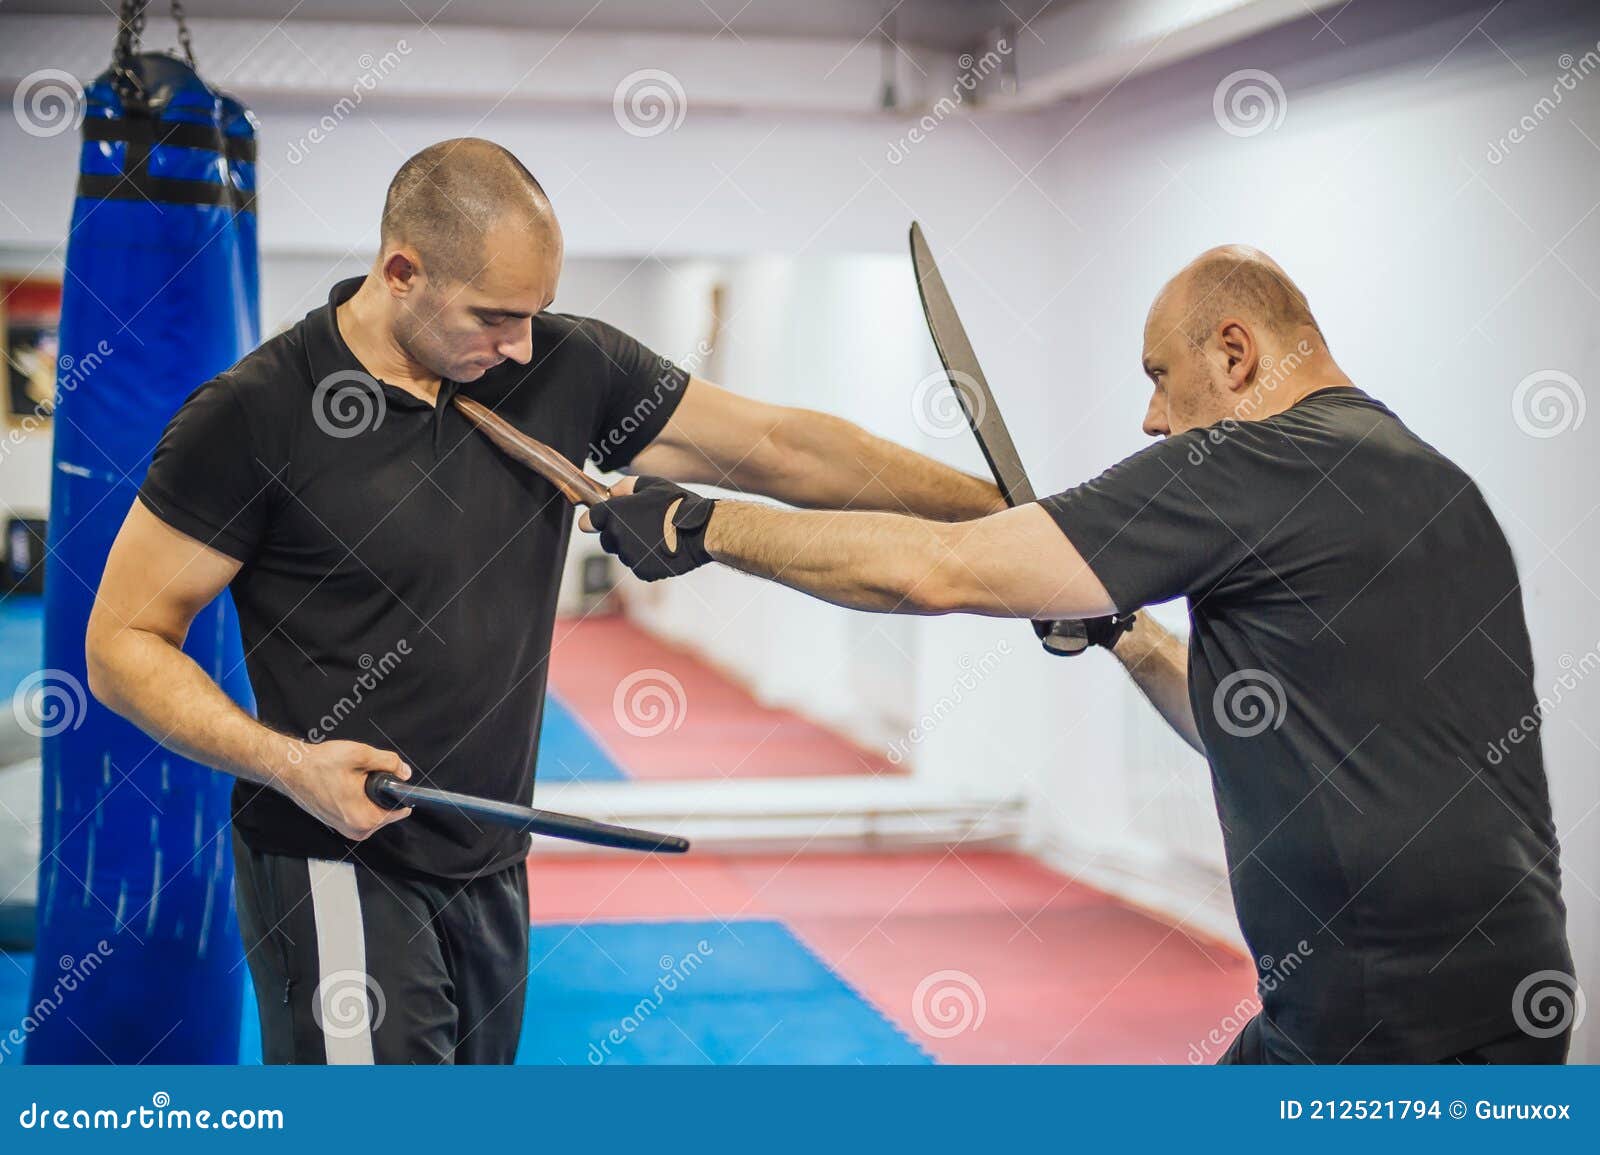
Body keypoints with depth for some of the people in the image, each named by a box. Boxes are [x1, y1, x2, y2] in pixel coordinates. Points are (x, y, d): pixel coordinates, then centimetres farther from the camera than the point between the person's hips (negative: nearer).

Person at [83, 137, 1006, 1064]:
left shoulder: (566, 369, 0)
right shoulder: (254, 415, -12)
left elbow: (781, 448, 3)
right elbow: (124, 643, -7)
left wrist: (995, 509, 1)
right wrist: (287, 762, -20)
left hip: (492, 873, 5)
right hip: (340, 870, -5)